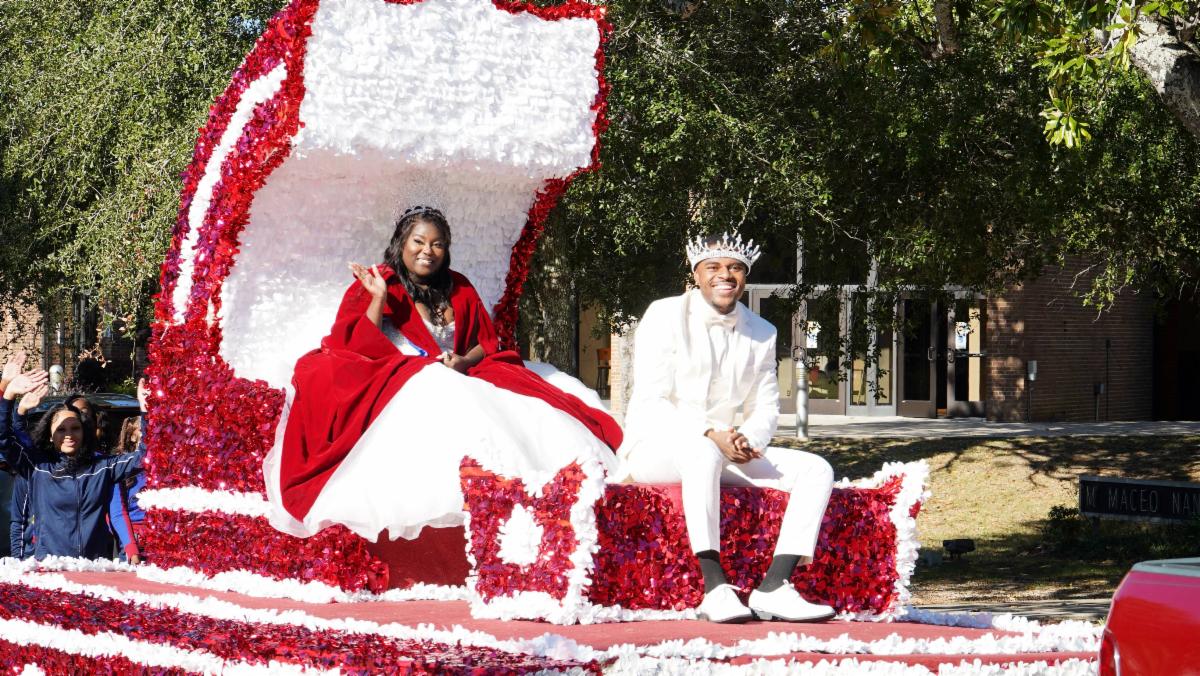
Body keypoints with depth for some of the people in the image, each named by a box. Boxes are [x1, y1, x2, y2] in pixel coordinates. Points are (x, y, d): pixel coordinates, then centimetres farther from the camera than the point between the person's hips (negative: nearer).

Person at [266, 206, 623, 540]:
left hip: (460, 380, 5)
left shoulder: (458, 290, 16)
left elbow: (486, 343, 15)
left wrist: (464, 362, -7)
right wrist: (379, 298, -16)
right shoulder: (372, 286, 4)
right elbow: (358, 350, -5)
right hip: (397, 386, -5)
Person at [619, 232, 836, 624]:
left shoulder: (761, 334, 11)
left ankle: (773, 587, -29)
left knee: (817, 470, -13)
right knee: (703, 452, -41)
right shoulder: (665, 316, -6)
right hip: (655, 446, -6)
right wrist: (710, 436, -27)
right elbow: (650, 402, -13)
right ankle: (715, 588, -47)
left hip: (729, 453, 6)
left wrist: (748, 441, -13)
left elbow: (766, 407, 12)